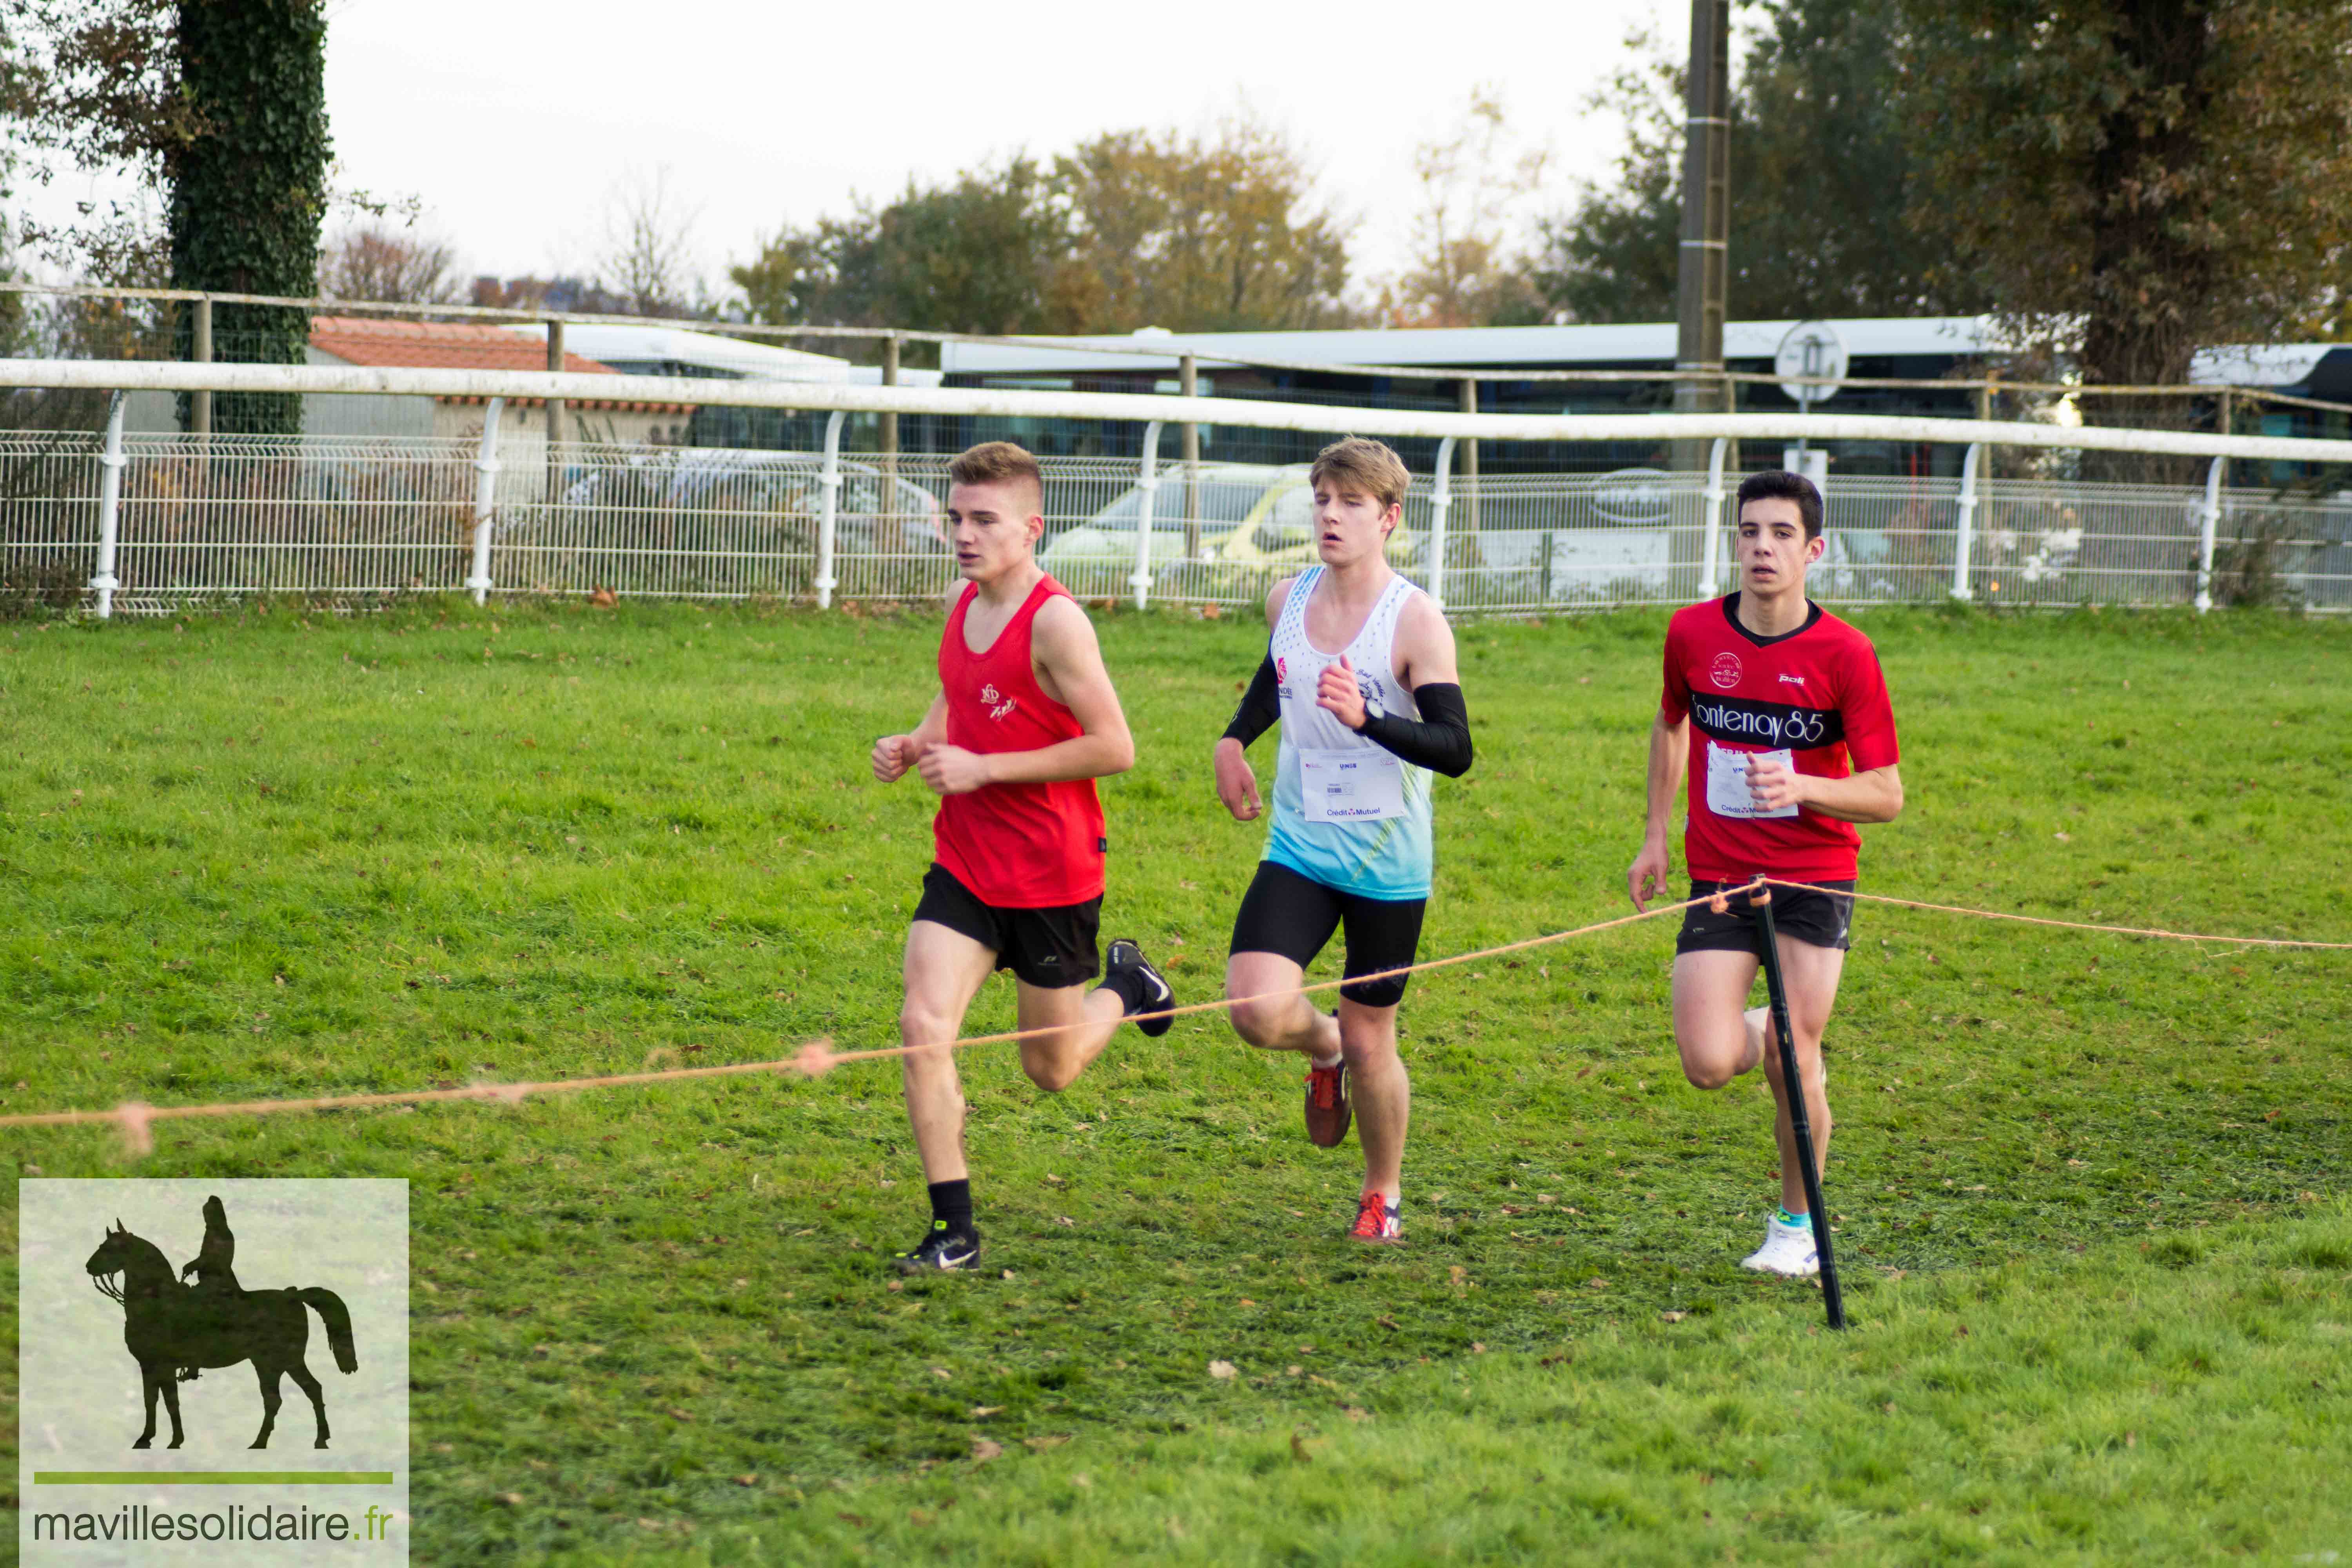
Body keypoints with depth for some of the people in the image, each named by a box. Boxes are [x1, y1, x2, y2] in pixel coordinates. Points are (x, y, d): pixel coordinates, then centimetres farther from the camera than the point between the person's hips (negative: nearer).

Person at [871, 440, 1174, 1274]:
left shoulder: (1055, 622, -19)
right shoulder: (963, 605, 4)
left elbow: (1114, 748, -21)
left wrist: (983, 768, -21)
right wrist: (913, 748, 0)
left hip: (1051, 874, -6)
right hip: (964, 863, 6)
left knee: (1051, 1070, 10)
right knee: (923, 1026, -13)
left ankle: (1128, 988, 42)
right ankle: (953, 1230, -5)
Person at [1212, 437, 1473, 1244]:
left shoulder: (1416, 620, -14)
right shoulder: (1287, 599, 3)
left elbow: (1455, 750, -21)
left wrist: (1368, 720, -36)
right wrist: (1235, 739, 11)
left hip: (1388, 865, -3)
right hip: (1299, 850, 3)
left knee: (1369, 1043, 5)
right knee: (1257, 1009, -18)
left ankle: (1382, 1192, 32)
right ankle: (1322, 1045, 19)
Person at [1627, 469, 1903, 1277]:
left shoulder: (1844, 654, -11)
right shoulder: (1693, 633, -2)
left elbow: (1886, 794, -8)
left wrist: (1800, 788, -25)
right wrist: (1655, 836, 18)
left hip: (1815, 880, -2)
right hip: (1718, 877, 2)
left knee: (1793, 1061, -5)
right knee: (1709, 1067, -11)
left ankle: (1798, 1225, 19)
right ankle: (1764, 1035, 27)